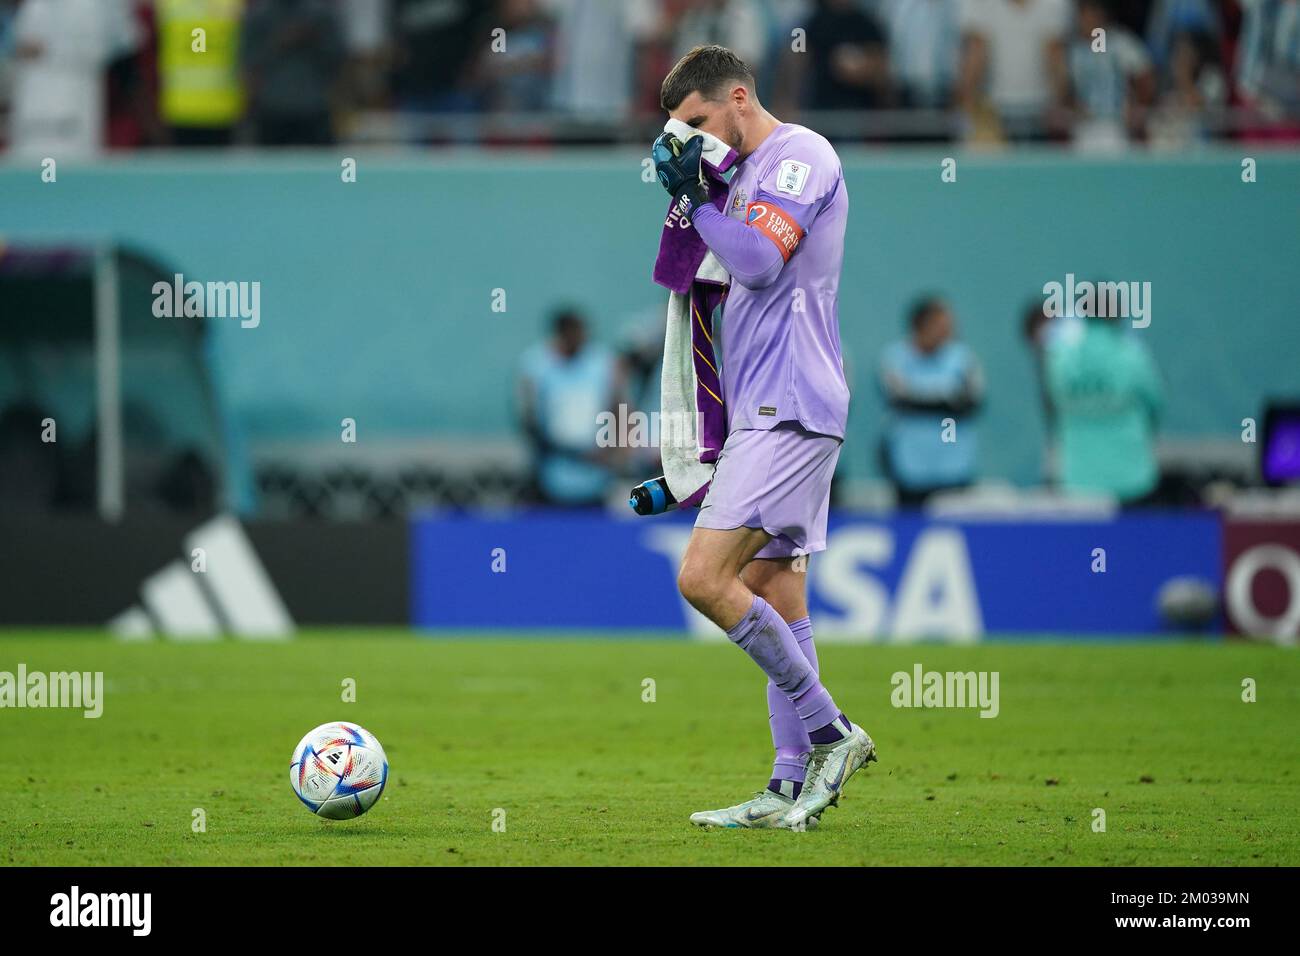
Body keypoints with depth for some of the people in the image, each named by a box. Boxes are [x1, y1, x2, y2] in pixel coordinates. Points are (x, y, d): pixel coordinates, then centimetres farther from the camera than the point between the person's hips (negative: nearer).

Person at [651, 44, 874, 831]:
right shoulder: (753, 173, 21)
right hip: (767, 413, 11)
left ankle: (831, 733, -12)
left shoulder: (799, 154, -9)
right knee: (775, 601, 8)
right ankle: (794, 787, 8)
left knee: (704, 578, -17)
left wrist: (695, 198, -10)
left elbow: (760, 262, -21)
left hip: (789, 412, -11)